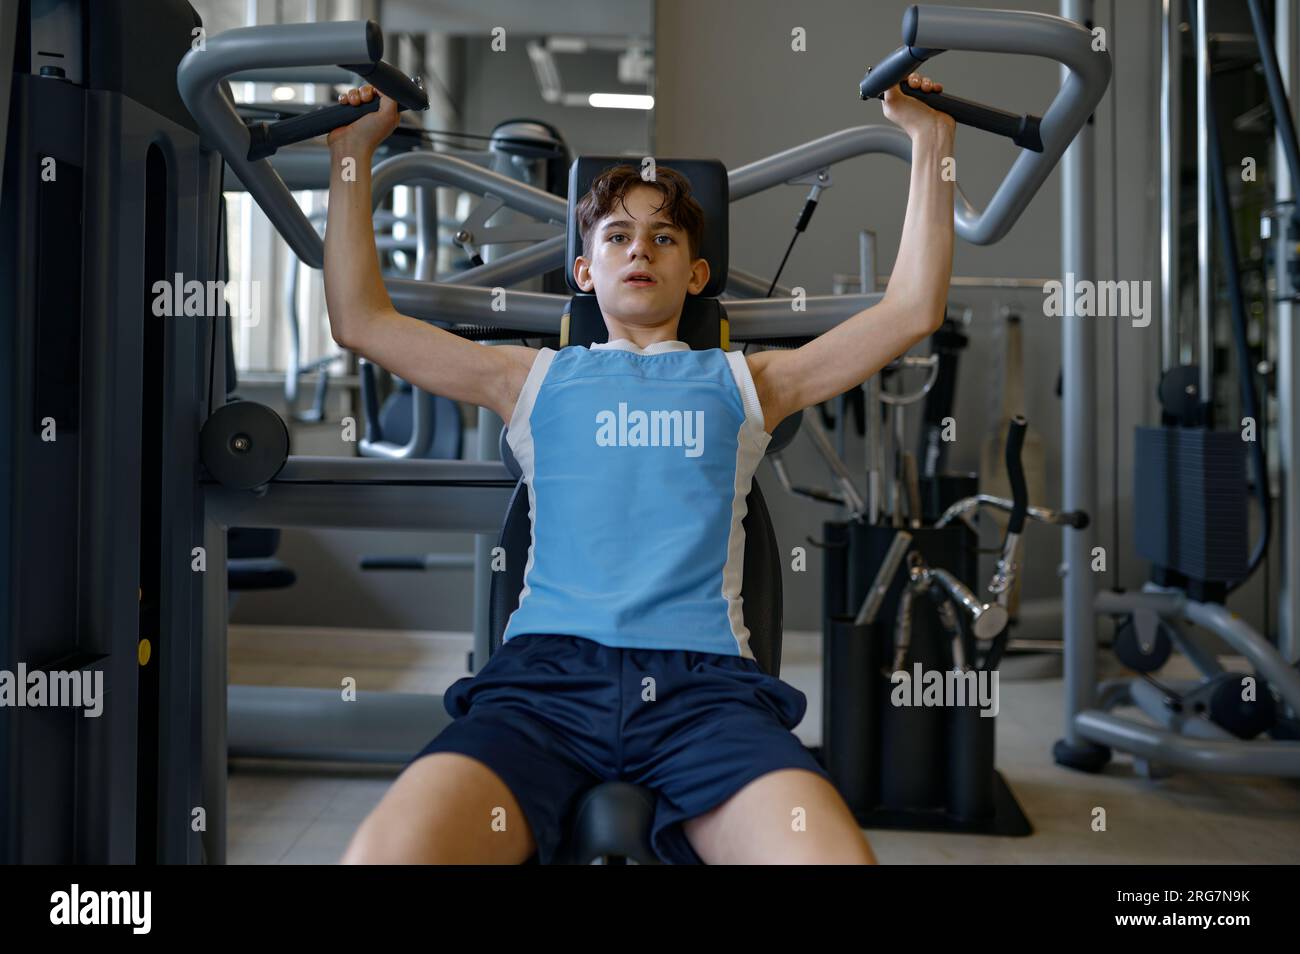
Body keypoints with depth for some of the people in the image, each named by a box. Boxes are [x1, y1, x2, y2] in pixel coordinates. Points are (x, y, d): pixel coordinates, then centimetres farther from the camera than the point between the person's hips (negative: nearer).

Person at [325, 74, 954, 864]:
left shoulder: (741, 382, 25)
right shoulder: (537, 378, 25)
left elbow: (914, 311, 22)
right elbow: (361, 319, 24)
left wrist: (930, 145, 22)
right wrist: (353, 156, 25)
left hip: (702, 678, 0)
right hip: (548, 667, 0)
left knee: (835, 855, -31)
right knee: (387, 853, -30)